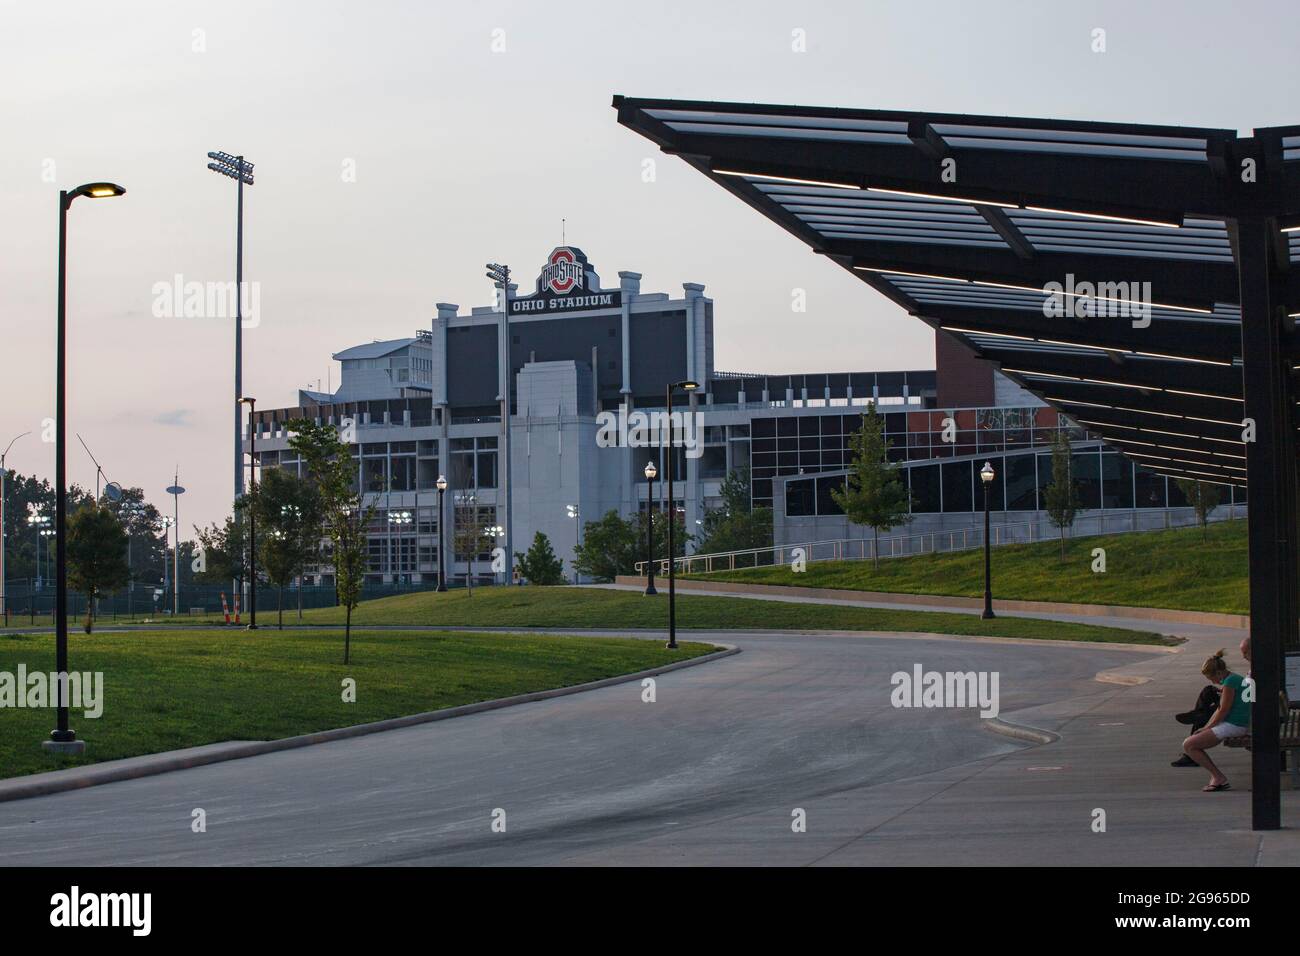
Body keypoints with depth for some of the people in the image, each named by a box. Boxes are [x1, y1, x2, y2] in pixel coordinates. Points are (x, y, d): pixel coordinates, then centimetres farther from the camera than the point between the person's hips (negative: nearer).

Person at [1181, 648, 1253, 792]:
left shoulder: (1230, 681, -16)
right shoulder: (1237, 679, 16)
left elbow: (1223, 711, -16)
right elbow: (1220, 709, 18)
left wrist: (1207, 728, -3)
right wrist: (1205, 728, 11)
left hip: (1232, 726, -11)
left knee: (1188, 745, -10)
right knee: (1191, 743, 14)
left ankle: (1219, 778, -6)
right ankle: (1215, 777, 7)